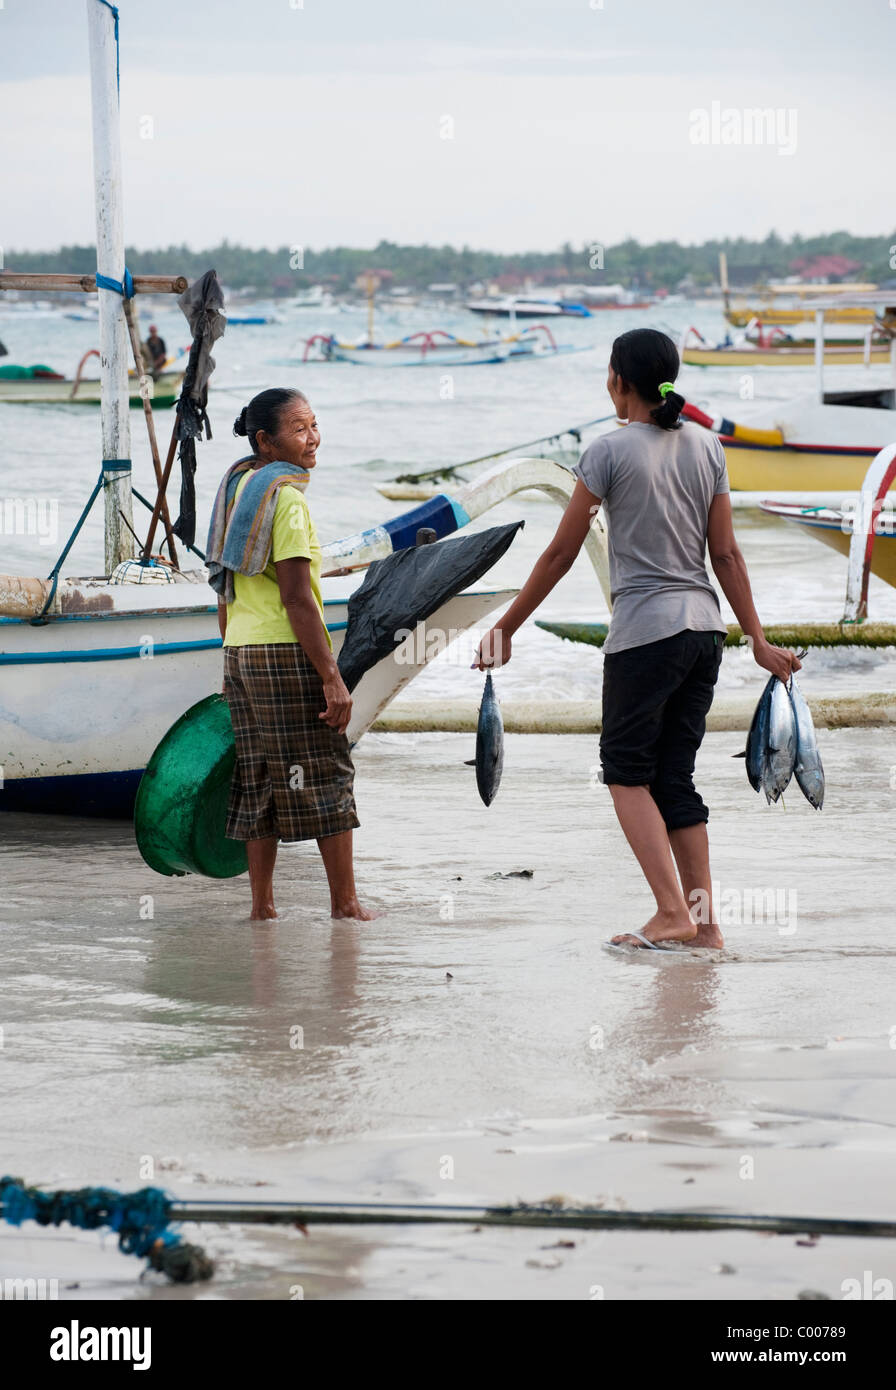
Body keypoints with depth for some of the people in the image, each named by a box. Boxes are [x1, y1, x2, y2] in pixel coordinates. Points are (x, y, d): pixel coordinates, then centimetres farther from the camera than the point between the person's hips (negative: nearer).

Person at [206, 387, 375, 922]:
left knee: (260, 777, 10)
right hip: (286, 654, -9)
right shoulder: (286, 496, -14)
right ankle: (345, 902, 1)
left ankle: (262, 903, 10)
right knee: (328, 773, -1)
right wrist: (332, 677, -18)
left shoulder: (237, 487, 13)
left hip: (240, 654, 9)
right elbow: (297, 599, -19)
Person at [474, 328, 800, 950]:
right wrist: (759, 641, 12)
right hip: (704, 628, 6)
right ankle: (704, 920, 8)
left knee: (627, 771, 5)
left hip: (644, 631, -6)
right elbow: (726, 554, 8)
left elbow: (561, 554, -3)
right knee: (675, 776, 12)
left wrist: (505, 629, 5)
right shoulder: (707, 445, 8)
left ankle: (672, 912, -7)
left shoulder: (611, 451, -7)